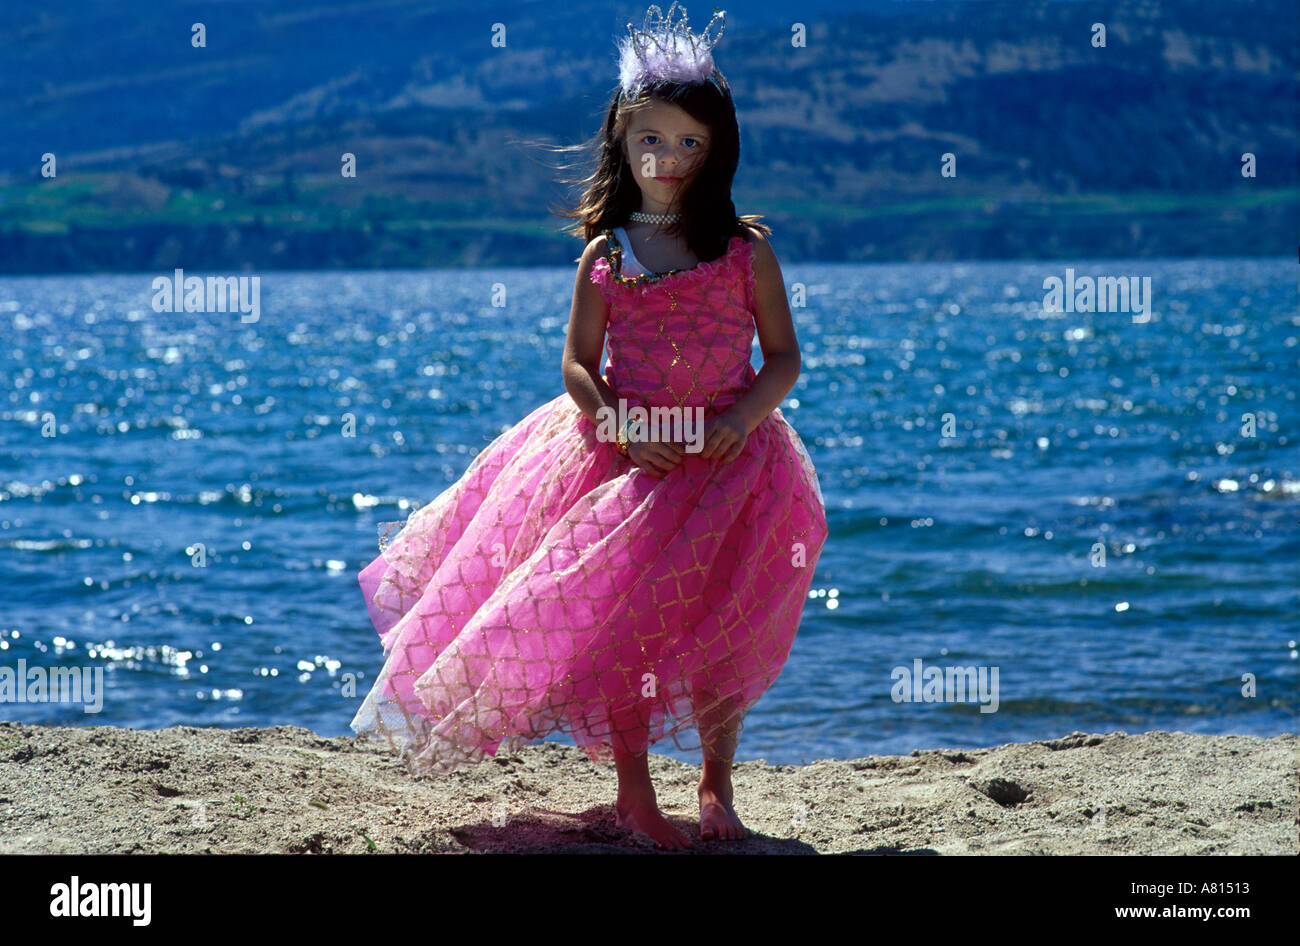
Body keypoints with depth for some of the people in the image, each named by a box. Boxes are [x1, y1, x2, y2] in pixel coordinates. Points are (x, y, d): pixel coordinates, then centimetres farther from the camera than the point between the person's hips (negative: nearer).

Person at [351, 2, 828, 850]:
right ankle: (633, 788, 11)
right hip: (626, 457, 1)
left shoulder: (746, 250, -2)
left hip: (728, 462, -1)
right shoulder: (605, 256, 1)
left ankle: (716, 787, 19)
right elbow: (578, 366, 1)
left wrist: (743, 416, -18)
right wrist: (625, 429, -15)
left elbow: (784, 358, -1)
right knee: (621, 616, -1)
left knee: (723, 629, 3)